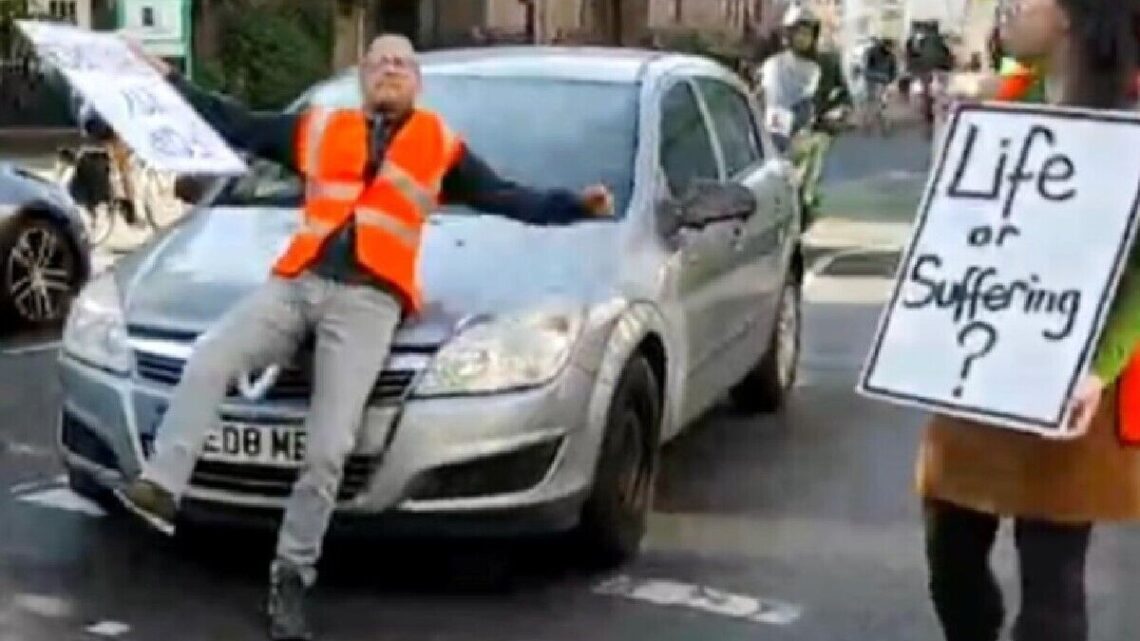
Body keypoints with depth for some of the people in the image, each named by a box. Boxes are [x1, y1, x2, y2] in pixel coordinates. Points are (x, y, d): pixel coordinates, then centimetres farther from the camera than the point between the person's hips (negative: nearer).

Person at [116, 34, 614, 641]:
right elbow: (234, 125, 26)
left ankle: (290, 576, 1)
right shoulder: (318, 127, 21)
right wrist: (169, 80, 26)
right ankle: (161, 487, -21)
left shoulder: (440, 145, 18)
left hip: (367, 303, -2)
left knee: (327, 450, -11)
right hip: (294, 286, 3)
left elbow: (506, 198, 17)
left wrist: (576, 205, 6)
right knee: (208, 358, -22)